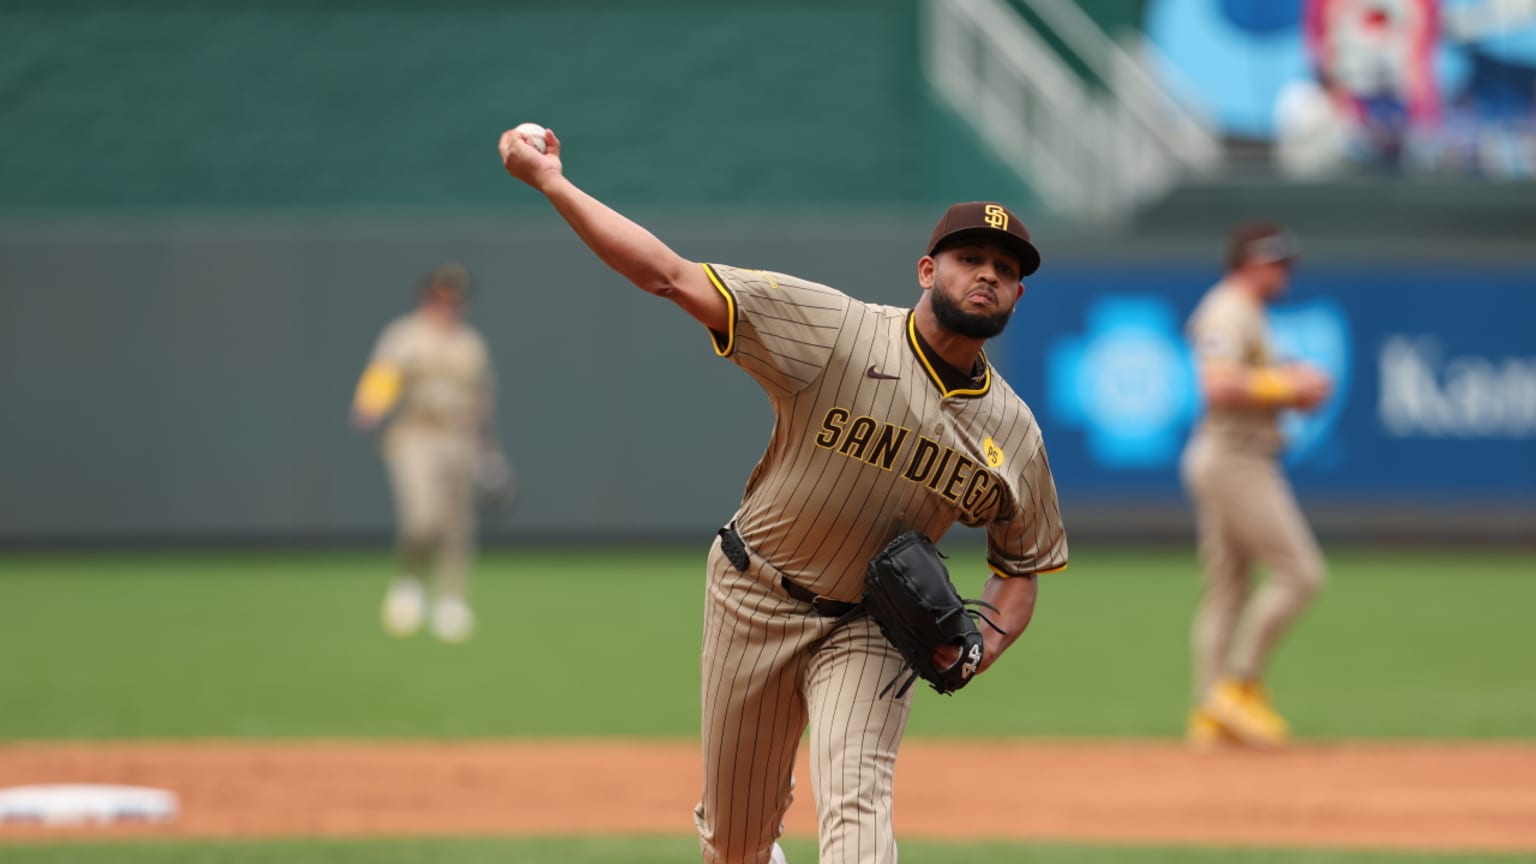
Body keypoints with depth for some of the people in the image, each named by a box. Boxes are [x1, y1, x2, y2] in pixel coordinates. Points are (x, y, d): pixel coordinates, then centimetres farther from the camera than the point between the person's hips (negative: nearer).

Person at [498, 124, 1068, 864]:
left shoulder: (1014, 432, -5)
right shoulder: (835, 331, -18)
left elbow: (1021, 569, 7)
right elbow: (670, 276, -21)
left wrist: (985, 643, -16)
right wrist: (550, 182, -26)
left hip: (868, 631, 1)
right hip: (754, 600, -1)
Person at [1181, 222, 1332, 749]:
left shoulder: (1243, 314, 19)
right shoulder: (1229, 313, -14)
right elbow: (1220, 386, -27)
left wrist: (1293, 389, 11)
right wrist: (1289, 385, -19)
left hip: (1224, 462, 11)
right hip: (1236, 458, -11)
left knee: (1226, 591, 9)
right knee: (1299, 572, -11)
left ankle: (1210, 716, 8)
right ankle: (1239, 687, -10)